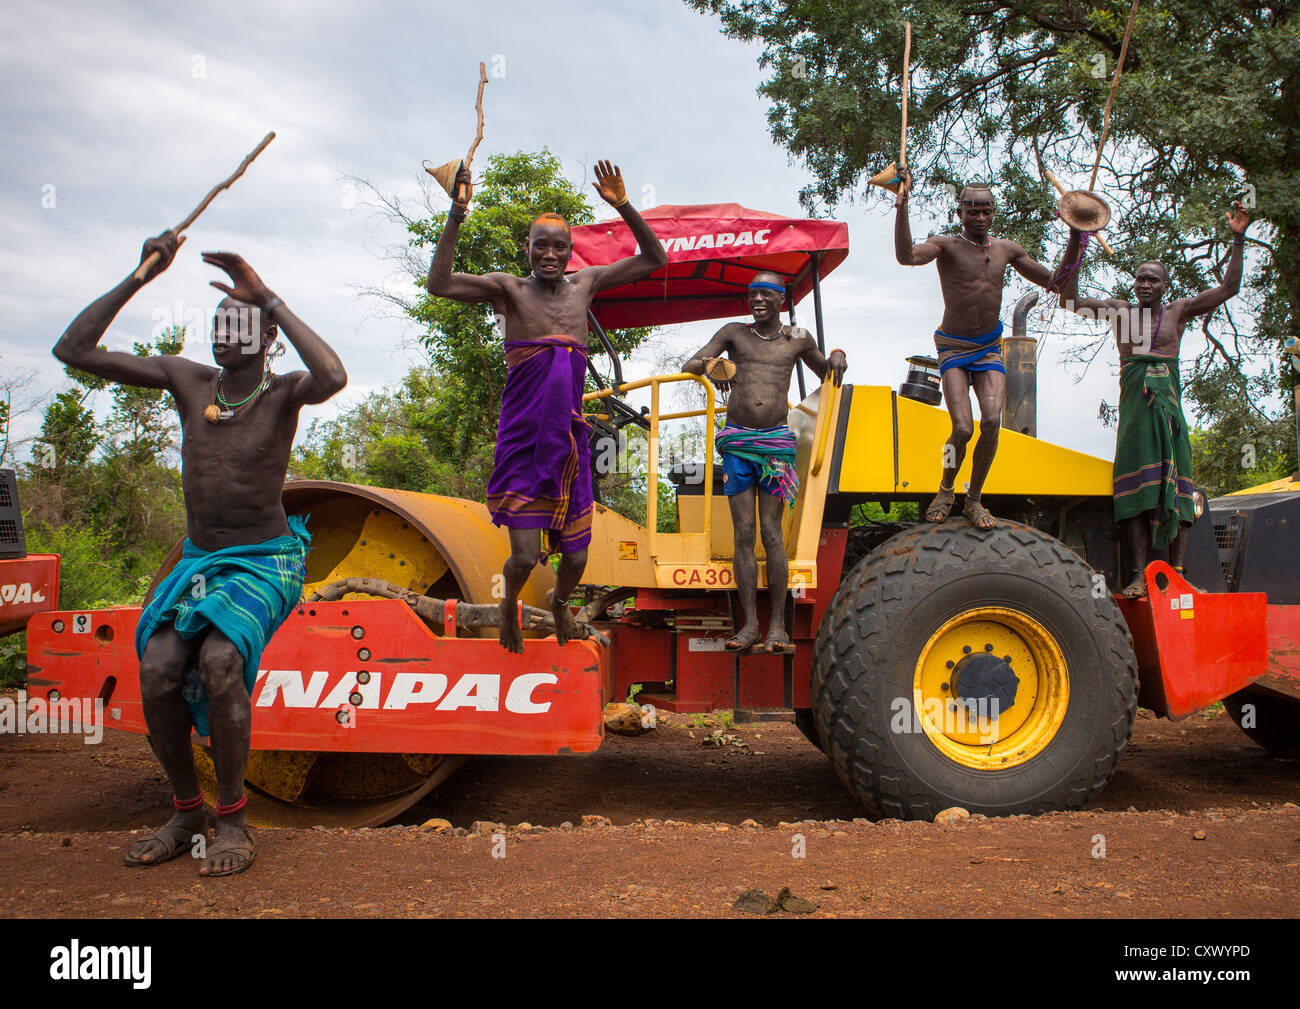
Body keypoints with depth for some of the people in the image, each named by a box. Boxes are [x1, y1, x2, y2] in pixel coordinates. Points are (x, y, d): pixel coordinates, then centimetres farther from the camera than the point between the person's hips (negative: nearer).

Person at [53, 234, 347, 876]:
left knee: (220, 658, -31)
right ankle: (185, 814, 1)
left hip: (266, 562, -4)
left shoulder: (284, 393, -10)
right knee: (158, 669, -21)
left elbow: (334, 377, -37)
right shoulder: (186, 380, 1)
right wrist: (140, 276, -8)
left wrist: (266, 297, -32)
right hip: (198, 559, 4)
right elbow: (72, 349, -2)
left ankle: (233, 820, -13)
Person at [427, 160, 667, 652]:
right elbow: (439, 284, -15)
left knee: (576, 559, 8)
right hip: (522, 440, -3)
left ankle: (559, 601, 44)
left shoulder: (585, 284, 10)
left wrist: (623, 206, 1)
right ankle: (509, 604, 29)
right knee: (525, 556, -7)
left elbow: (655, 259, 13)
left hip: (569, 438, 4)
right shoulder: (508, 289, -1)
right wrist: (457, 214, -18)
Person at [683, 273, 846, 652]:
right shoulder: (734, 333, 11)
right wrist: (710, 364, -13)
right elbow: (688, 366, 9)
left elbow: (825, 374, 28)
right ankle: (749, 623, 3)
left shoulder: (798, 339, 12)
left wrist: (838, 358, 5)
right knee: (743, 533, -1)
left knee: (771, 532, -4)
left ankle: (778, 623, 2)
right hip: (737, 440, 1)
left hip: (776, 440, -1)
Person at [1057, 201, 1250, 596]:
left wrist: (1238, 240, -1)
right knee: (1137, 488, -8)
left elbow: (1229, 288, 7)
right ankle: (1139, 576, -11)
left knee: (1175, 483, -6)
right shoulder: (1119, 309, 11)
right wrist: (1074, 244, -5)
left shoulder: (1179, 311, 12)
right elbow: (1069, 300, 3)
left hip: (1170, 403, 1)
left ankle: (1177, 572, -7)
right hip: (1135, 404, -1)